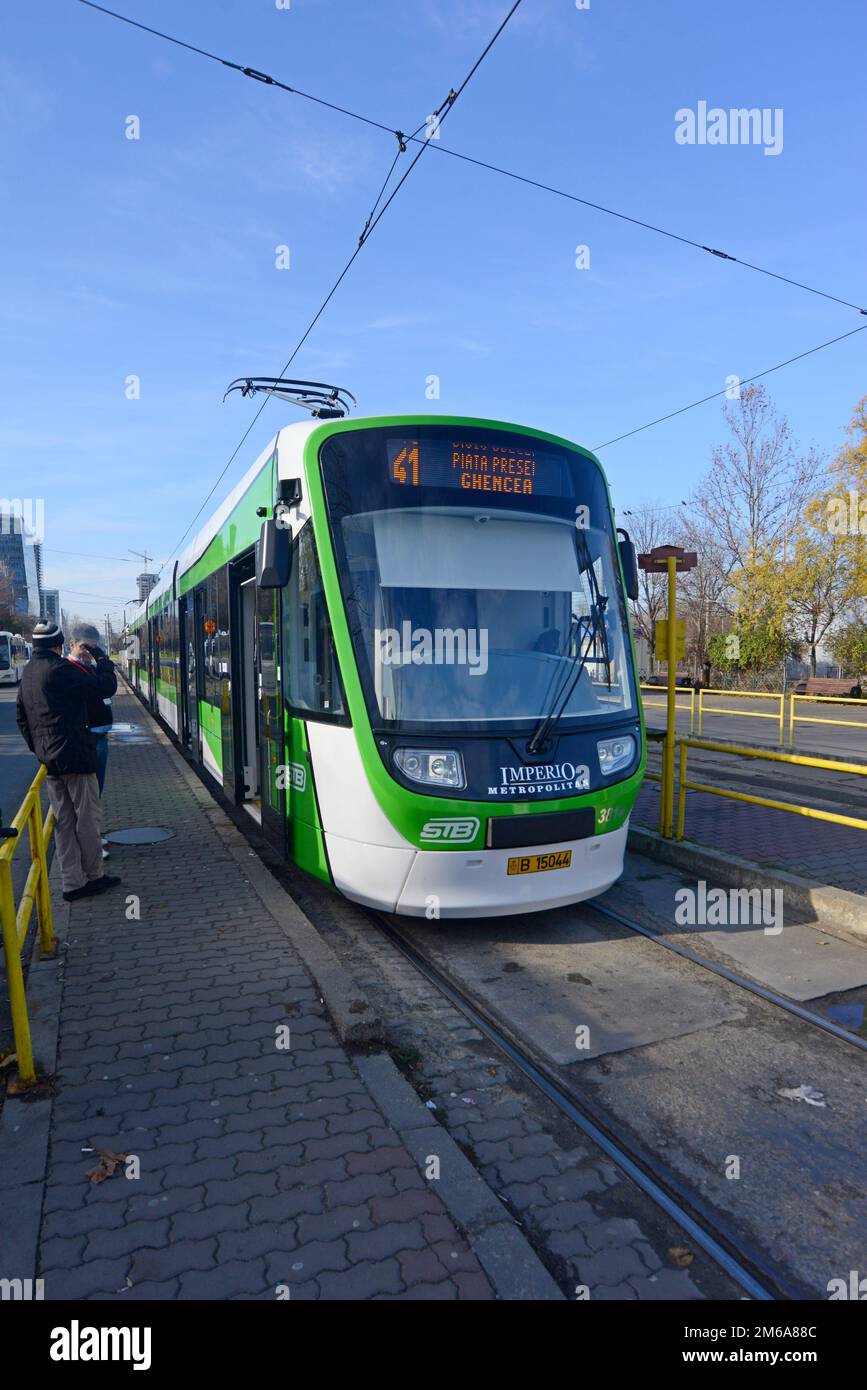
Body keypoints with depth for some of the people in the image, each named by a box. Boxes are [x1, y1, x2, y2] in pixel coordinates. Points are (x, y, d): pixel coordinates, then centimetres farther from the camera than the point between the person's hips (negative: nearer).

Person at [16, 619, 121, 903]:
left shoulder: (28, 672, 13)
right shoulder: (61, 669, -15)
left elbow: (21, 715, 20)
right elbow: (106, 687, -15)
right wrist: (102, 659, 1)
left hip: (49, 759, 8)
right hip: (75, 755, -8)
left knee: (64, 821, 11)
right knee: (87, 818, 3)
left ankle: (72, 883, 15)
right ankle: (94, 876, 13)